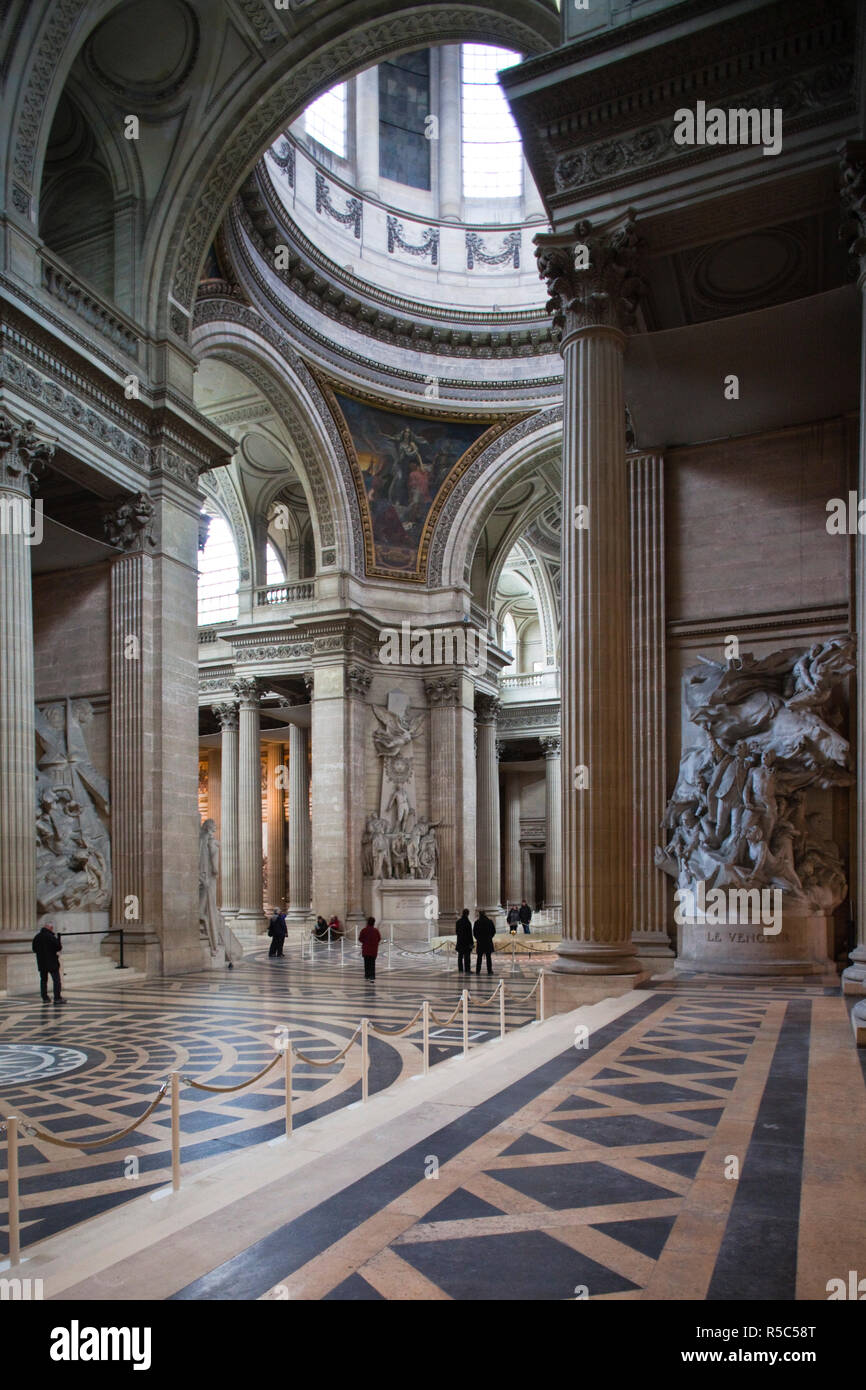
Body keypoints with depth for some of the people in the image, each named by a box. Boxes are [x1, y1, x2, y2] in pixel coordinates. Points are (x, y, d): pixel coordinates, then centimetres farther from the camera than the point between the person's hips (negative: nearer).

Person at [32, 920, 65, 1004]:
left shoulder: (36, 937, 6)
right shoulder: (51, 937, -15)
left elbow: (34, 949, 14)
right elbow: (58, 947, -16)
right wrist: (60, 943, 4)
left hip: (41, 963, 6)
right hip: (52, 962, -6)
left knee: (43, 980, 15)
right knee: (56, 980, -2)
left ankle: (44, 998, 15)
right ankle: (57, 998, -6)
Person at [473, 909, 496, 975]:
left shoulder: (477, 922, -5)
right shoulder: (489, 921, -3)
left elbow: (474, 932, -2)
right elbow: (494, 931, 2)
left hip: (479, 942, 0)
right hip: (488, 941, 0)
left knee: (479, 957, 7)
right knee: (488, 957, 5)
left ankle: (478, 971, 5)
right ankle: (489, 971, 4)